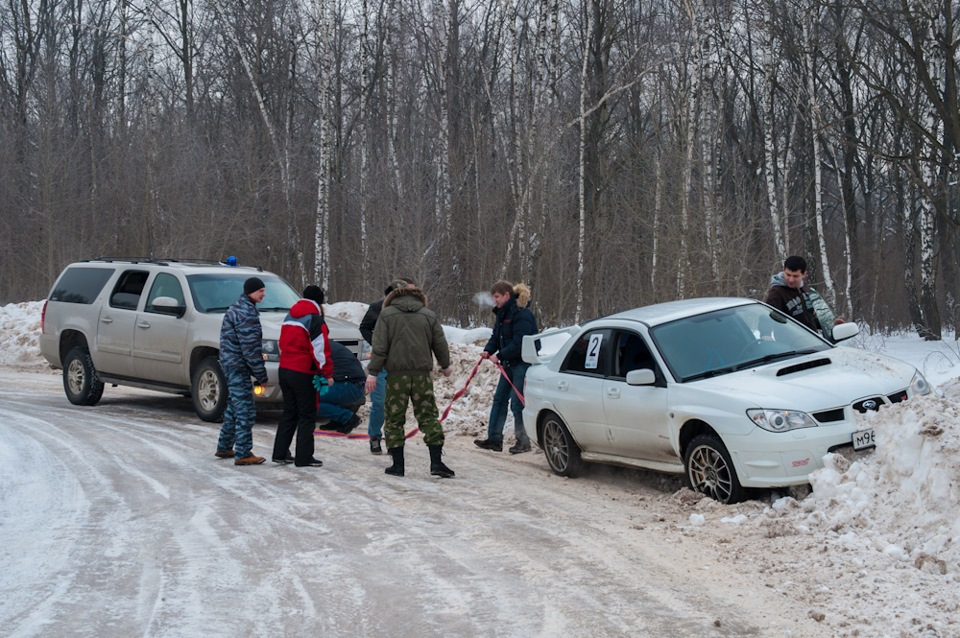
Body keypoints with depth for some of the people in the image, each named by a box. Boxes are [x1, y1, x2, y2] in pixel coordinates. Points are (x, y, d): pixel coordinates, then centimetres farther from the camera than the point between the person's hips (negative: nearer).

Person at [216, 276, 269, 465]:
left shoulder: (237, 308, 16)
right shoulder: (246, 313, -18)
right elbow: (250, 348, -21)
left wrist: (258, 372, 21)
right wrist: (261, 374, -15)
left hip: (231, 365, 10)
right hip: (238, 366, -10)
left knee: (234, 407, 19)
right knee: (245, 411, -8)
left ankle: (224, 448, 28)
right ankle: (243, 454, -7)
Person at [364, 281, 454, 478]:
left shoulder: (387, 314, 2)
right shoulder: (429, 315, 8)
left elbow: (380, 347, -5)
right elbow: (440, 344, 13)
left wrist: (373, 373, -1)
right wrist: (445, 366, 29)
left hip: (397, 374, -2)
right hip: (422, 374, 2)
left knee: (394, 419, 7)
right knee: (428, 417, 5)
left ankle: (398, 464, 6)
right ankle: (436, 463, -3)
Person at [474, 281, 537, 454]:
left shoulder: (522, 315, -19)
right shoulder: (502, 313, 11)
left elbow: (519, 343, -25)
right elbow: (496, 336, 12)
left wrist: (500, 356, -24)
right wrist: (488, 350, -7)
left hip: (523, 363, -10)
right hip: (509, 363, 10)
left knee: (517, 403, -6)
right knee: (499, 399, 9)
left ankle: (523, 442, 6)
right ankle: (494, 439, 13)